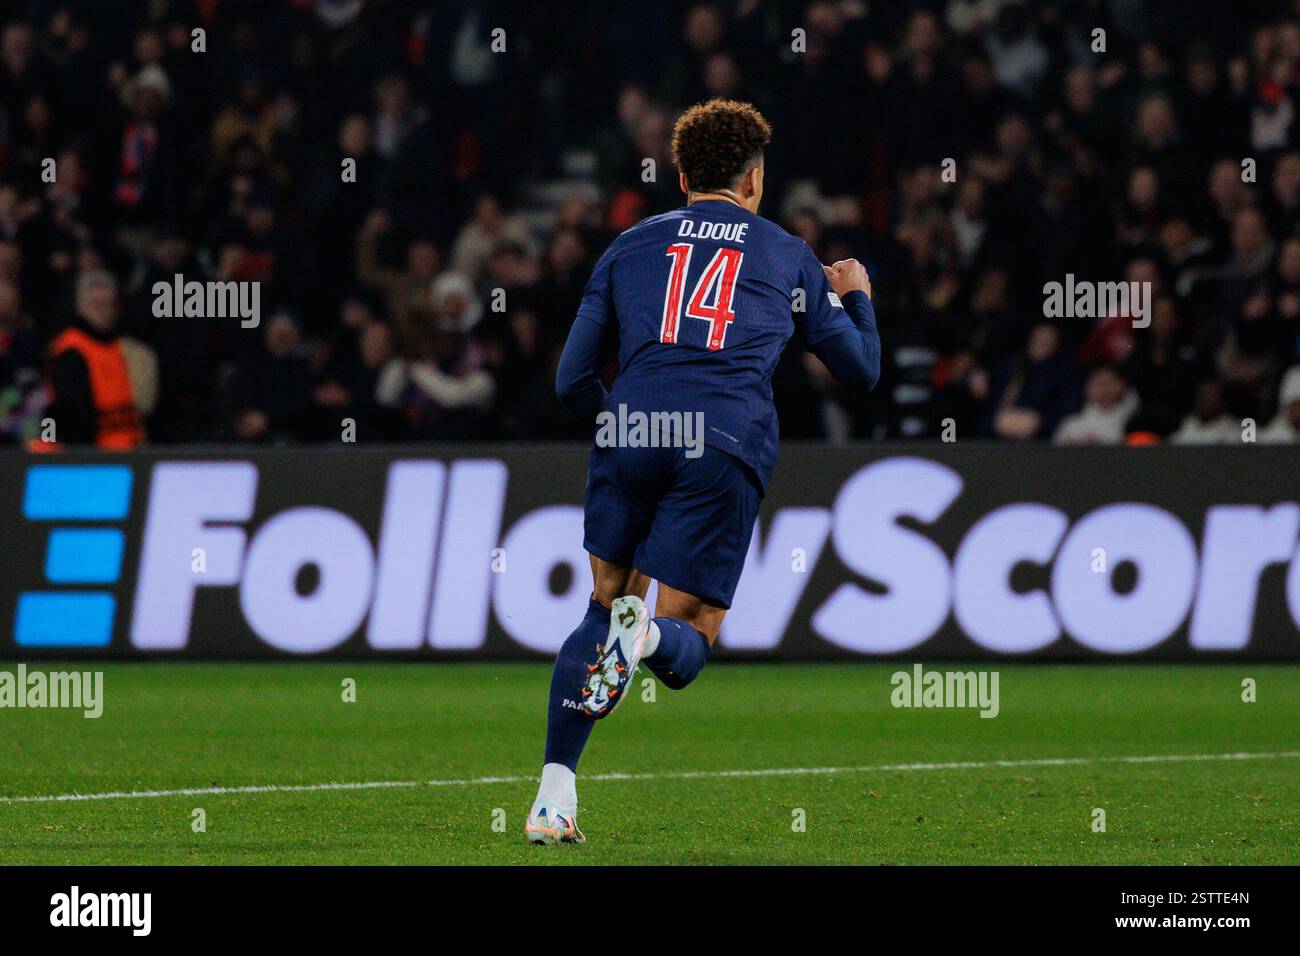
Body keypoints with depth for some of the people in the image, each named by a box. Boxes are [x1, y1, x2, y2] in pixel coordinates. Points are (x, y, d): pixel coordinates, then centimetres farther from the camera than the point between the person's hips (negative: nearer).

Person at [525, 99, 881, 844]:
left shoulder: (631, 246, 20)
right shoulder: (789, 257, 18)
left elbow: (573, 379, 19)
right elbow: (862, 371, 27)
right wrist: (857, 296, 46)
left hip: (633, 435, 2)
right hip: (729, 448, -2)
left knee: (603, 606, 17)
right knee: (688, 644, 5)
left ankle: (555, 796, 4)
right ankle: (646, 635, -34)